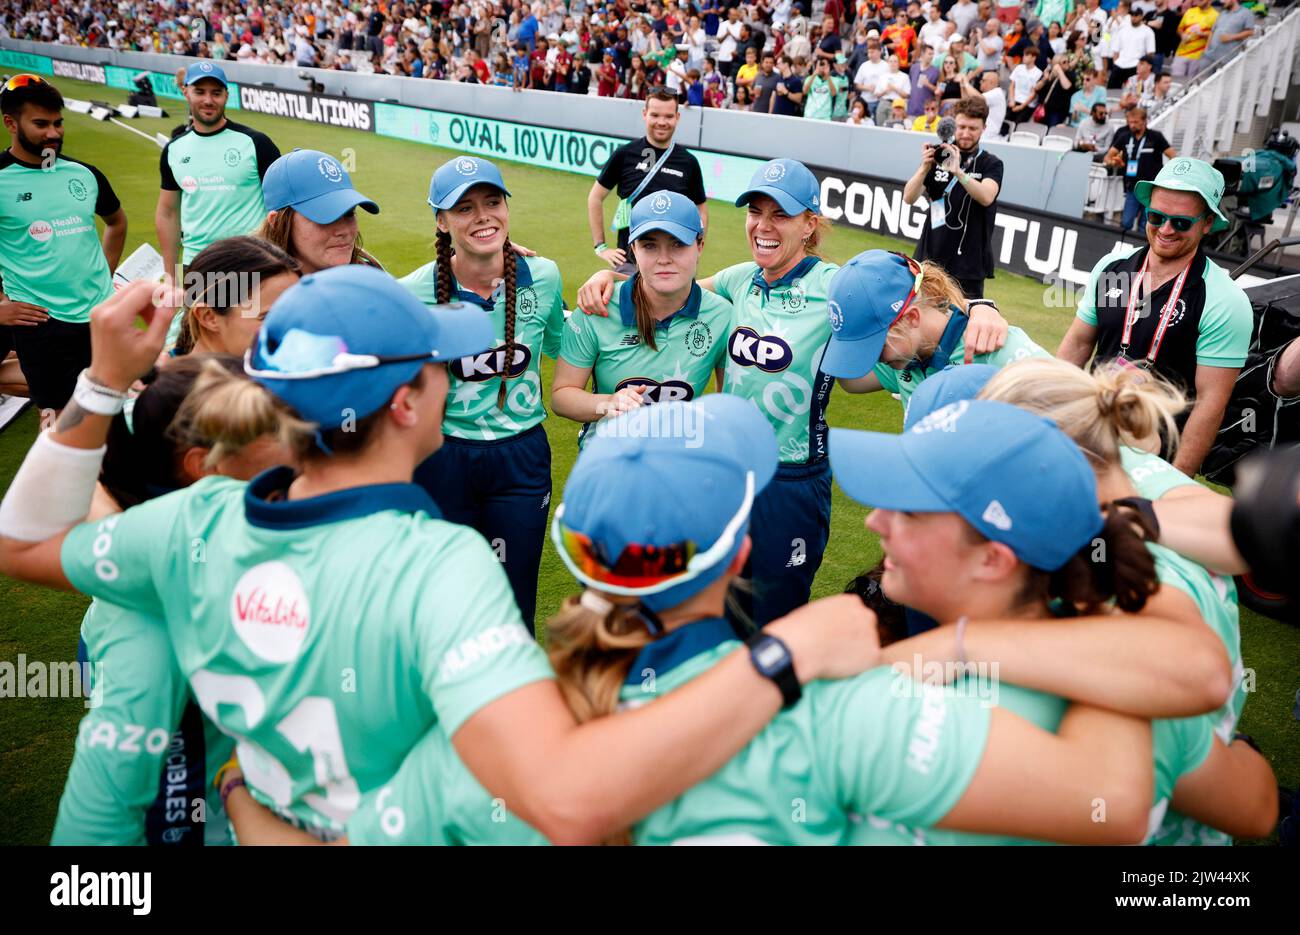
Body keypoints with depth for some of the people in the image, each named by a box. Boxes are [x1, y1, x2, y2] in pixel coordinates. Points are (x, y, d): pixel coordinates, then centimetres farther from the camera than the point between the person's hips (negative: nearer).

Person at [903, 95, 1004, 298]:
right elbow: (909, 198, -5)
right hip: (930, 259, 2)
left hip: (968, 265, -2)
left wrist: (958, 171, -34)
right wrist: (925, 167, -21)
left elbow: (986, 197, -21)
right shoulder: (938, 158, 6)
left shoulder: (991, 164, 0)